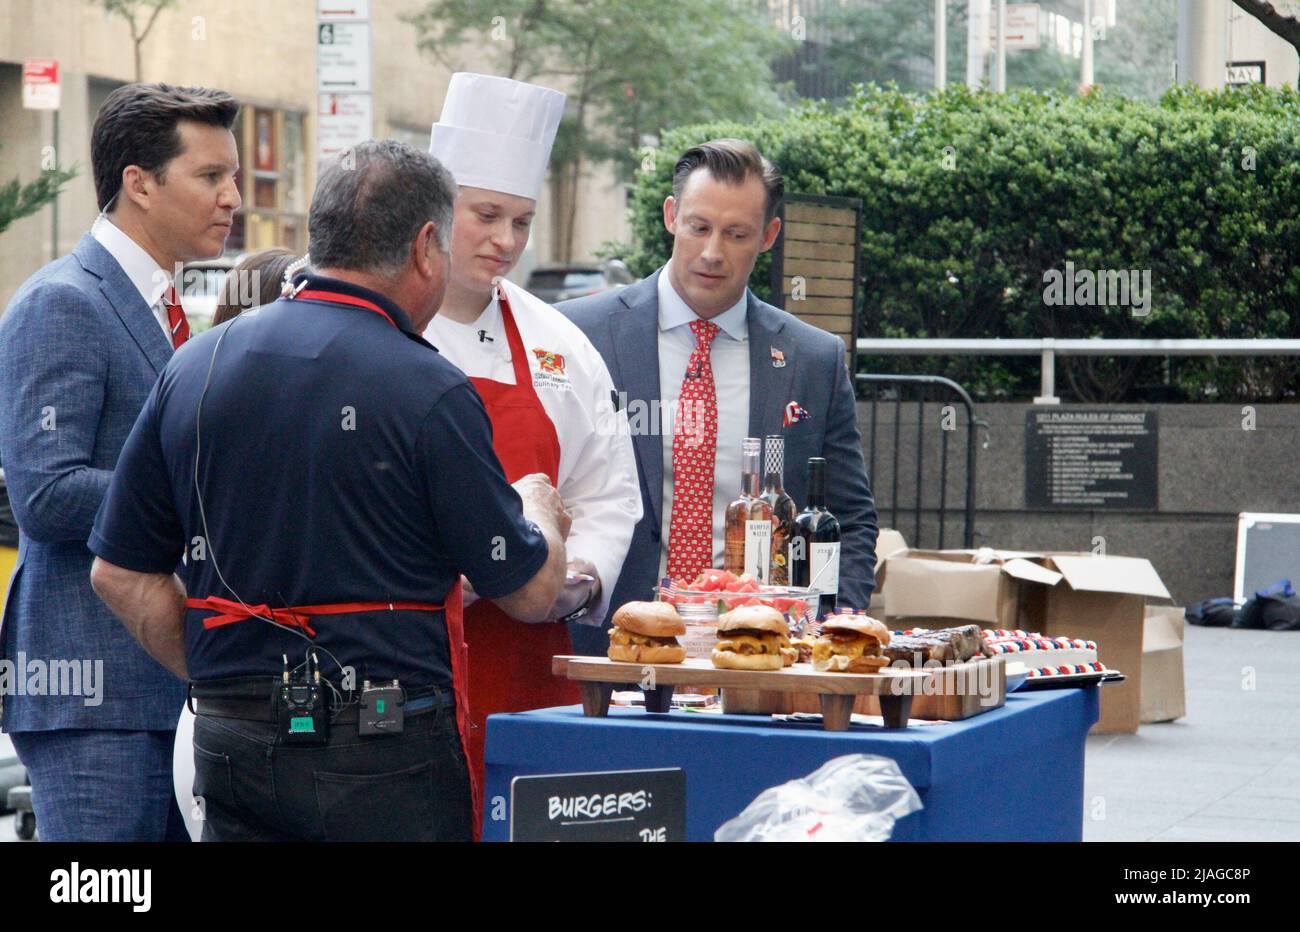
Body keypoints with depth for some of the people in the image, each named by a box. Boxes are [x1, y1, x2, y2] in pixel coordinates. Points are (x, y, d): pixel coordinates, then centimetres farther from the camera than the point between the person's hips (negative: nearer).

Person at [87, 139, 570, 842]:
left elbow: (119, 574, 7)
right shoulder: (429, 393, -12)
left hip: (231, 748, 5)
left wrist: (220, 679, 15)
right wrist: (539, 510, 16)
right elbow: (529, 592, -5)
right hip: (387, 757, -5)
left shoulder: (194, 367, 4)